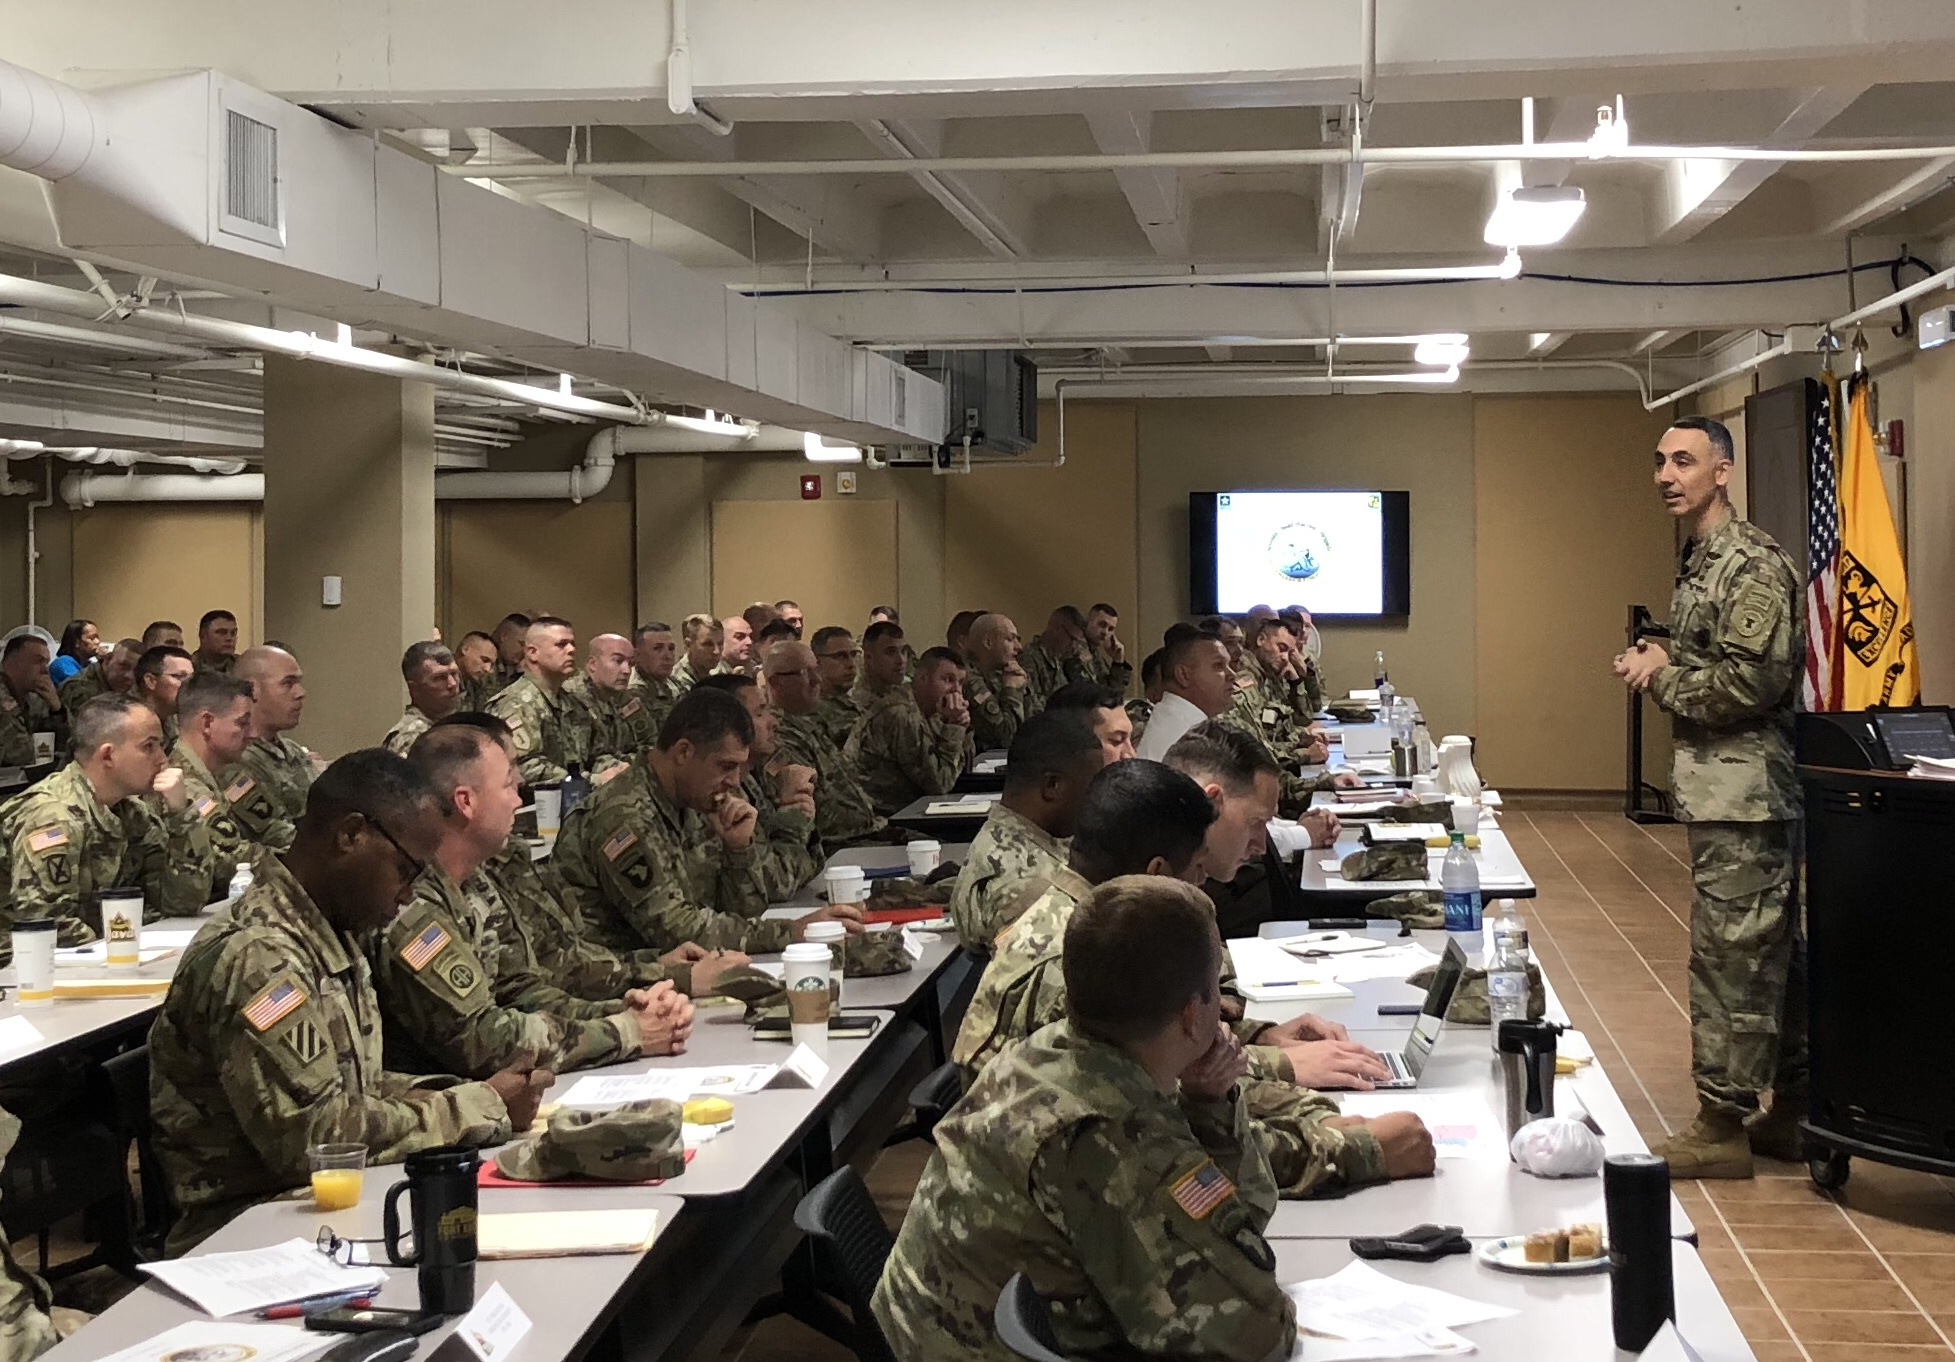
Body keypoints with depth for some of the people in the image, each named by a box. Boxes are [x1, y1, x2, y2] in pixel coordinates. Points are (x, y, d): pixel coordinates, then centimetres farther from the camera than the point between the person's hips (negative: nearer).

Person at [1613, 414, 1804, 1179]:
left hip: (1744, 795, -10)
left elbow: (1753, 680, -23)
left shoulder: (1752, 564, -14)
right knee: (1771, 956, 14)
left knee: (1729, 957, -6)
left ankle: (1722, 1127, 0)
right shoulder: (1700, 561, 16)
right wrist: (1660, 661, 5)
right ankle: (1792, 1112, 22)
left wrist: (1661, 677, -11)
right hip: (1726, 793, 10)